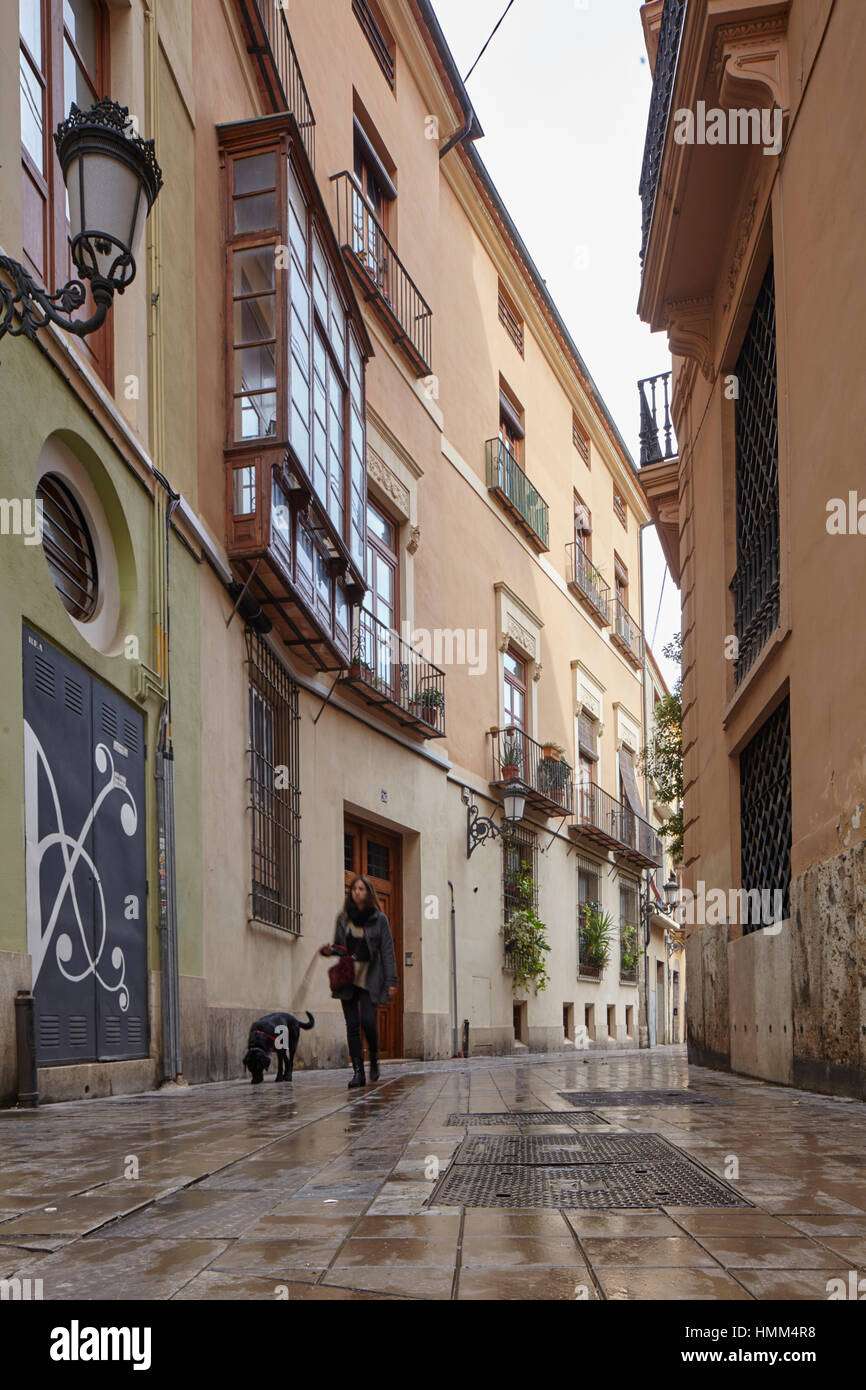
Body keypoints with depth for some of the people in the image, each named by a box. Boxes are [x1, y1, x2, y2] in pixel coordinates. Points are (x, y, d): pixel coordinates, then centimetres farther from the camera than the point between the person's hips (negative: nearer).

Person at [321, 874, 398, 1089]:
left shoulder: (379, 919, 2)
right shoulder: (343, 918, 11)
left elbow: (387, 951, -1)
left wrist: (391, 980, -7)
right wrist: (328, 950, -5)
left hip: (369, 977, -3)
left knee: (368, 1020, -15)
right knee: (352, 1025, 0)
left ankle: (374, 1058, 12)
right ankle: (358, 1071, 3)